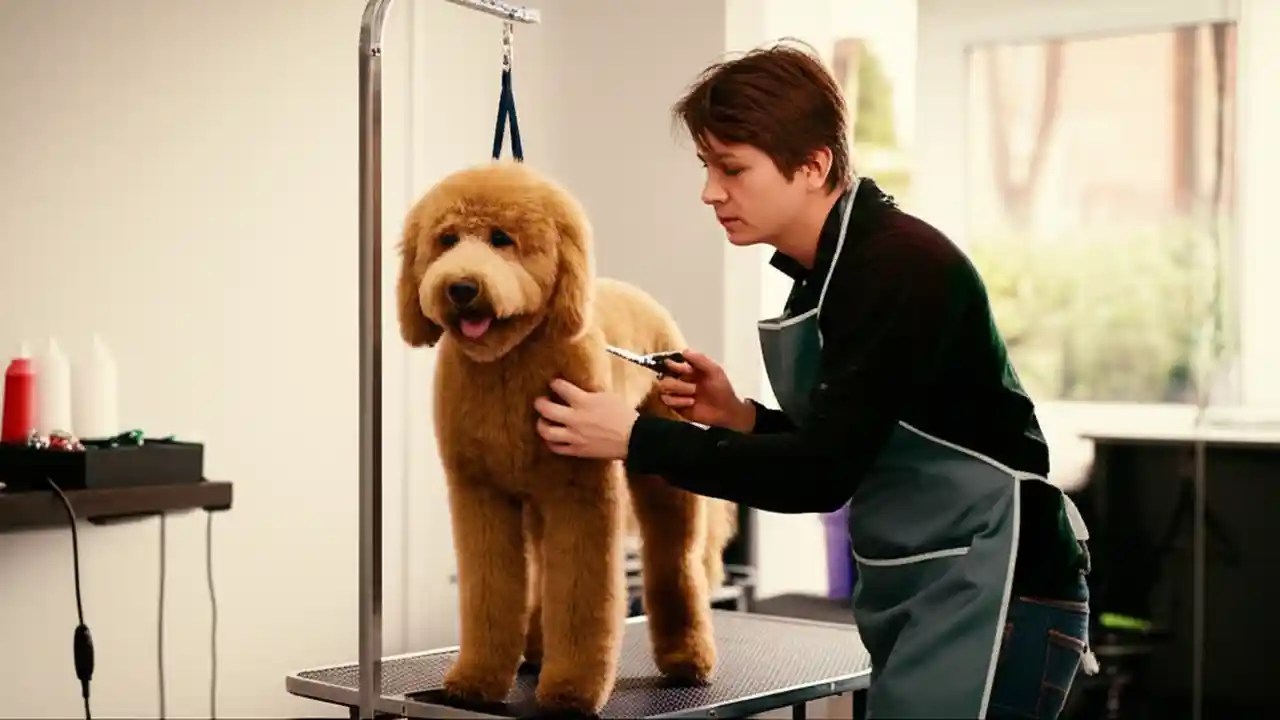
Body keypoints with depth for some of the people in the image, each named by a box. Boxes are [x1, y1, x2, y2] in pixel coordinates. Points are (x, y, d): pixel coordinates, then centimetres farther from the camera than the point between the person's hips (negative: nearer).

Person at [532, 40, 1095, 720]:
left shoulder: (899, 265, -19)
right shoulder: (823, 271, 9)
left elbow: (824, 473, -23)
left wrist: (636, 439, -20)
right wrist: (739, 418, 0)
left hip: (991, 592, -9)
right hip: (916, 590, 9)